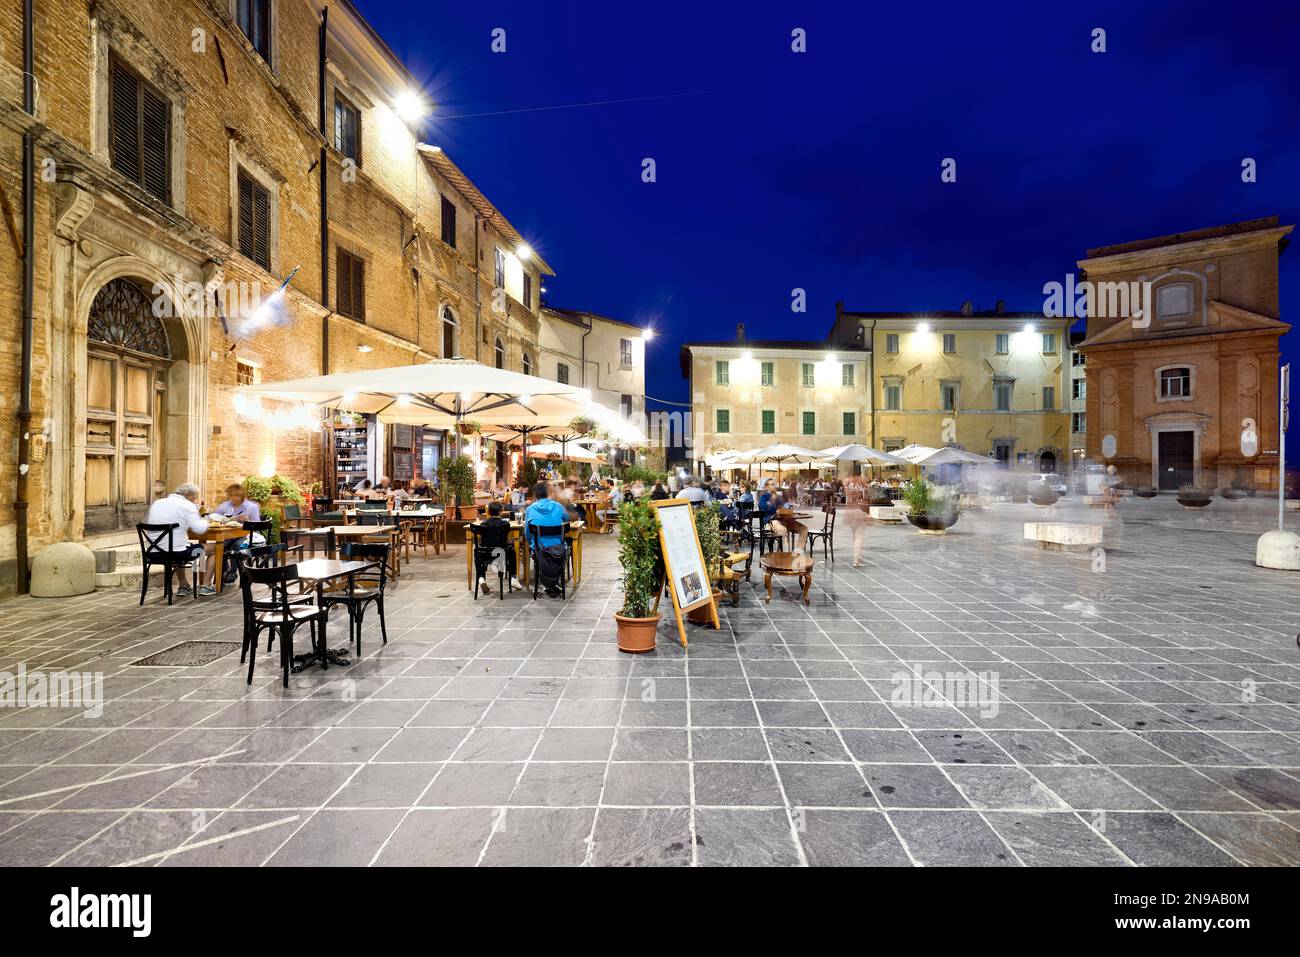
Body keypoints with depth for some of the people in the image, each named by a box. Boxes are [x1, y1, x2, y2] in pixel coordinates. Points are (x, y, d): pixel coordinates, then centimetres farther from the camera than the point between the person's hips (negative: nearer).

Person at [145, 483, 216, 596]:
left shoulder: (157, 503, 13)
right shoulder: (188, 505, -8)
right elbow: (200, 529, -19)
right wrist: (204, 521, 4)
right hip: (177, 552, -7)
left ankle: (183, 586, 38)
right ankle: (206, 586, 12)